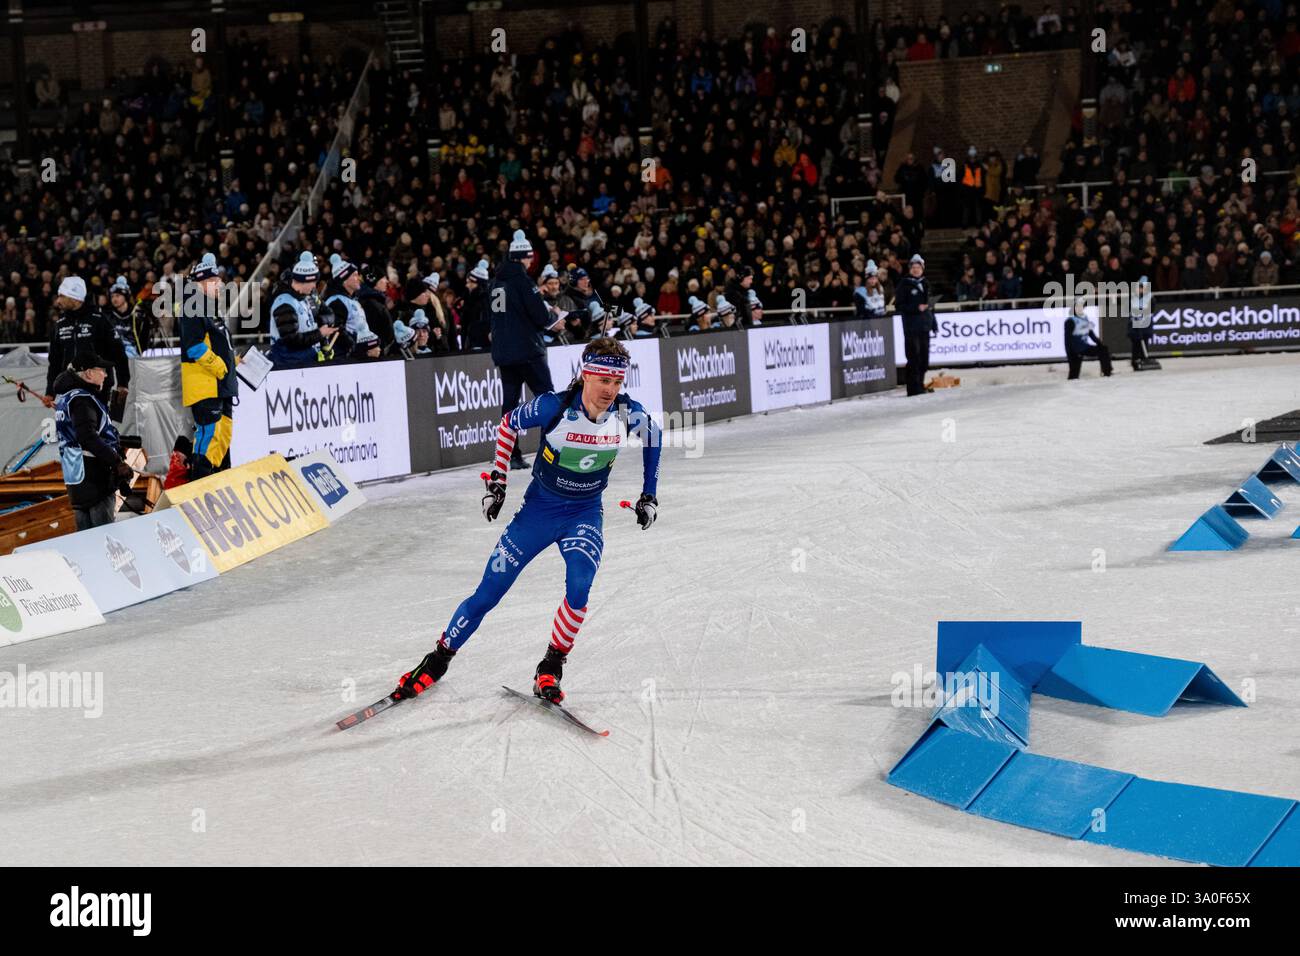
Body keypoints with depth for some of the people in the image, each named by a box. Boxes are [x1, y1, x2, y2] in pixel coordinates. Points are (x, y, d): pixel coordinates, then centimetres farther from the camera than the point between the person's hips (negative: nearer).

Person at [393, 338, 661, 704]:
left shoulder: (628, 412, -16)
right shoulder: (554, 406, -24)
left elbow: (653, 436, 7)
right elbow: (509, 424, -4)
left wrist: (649, 496, 8)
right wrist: (497, 481, -3)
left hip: (585, 515, 1)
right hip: (539, 508, -1)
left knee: (579, 587, -26)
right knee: (489, 591, 0)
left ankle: (551, 668, -8)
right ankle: (437, 661, 18)